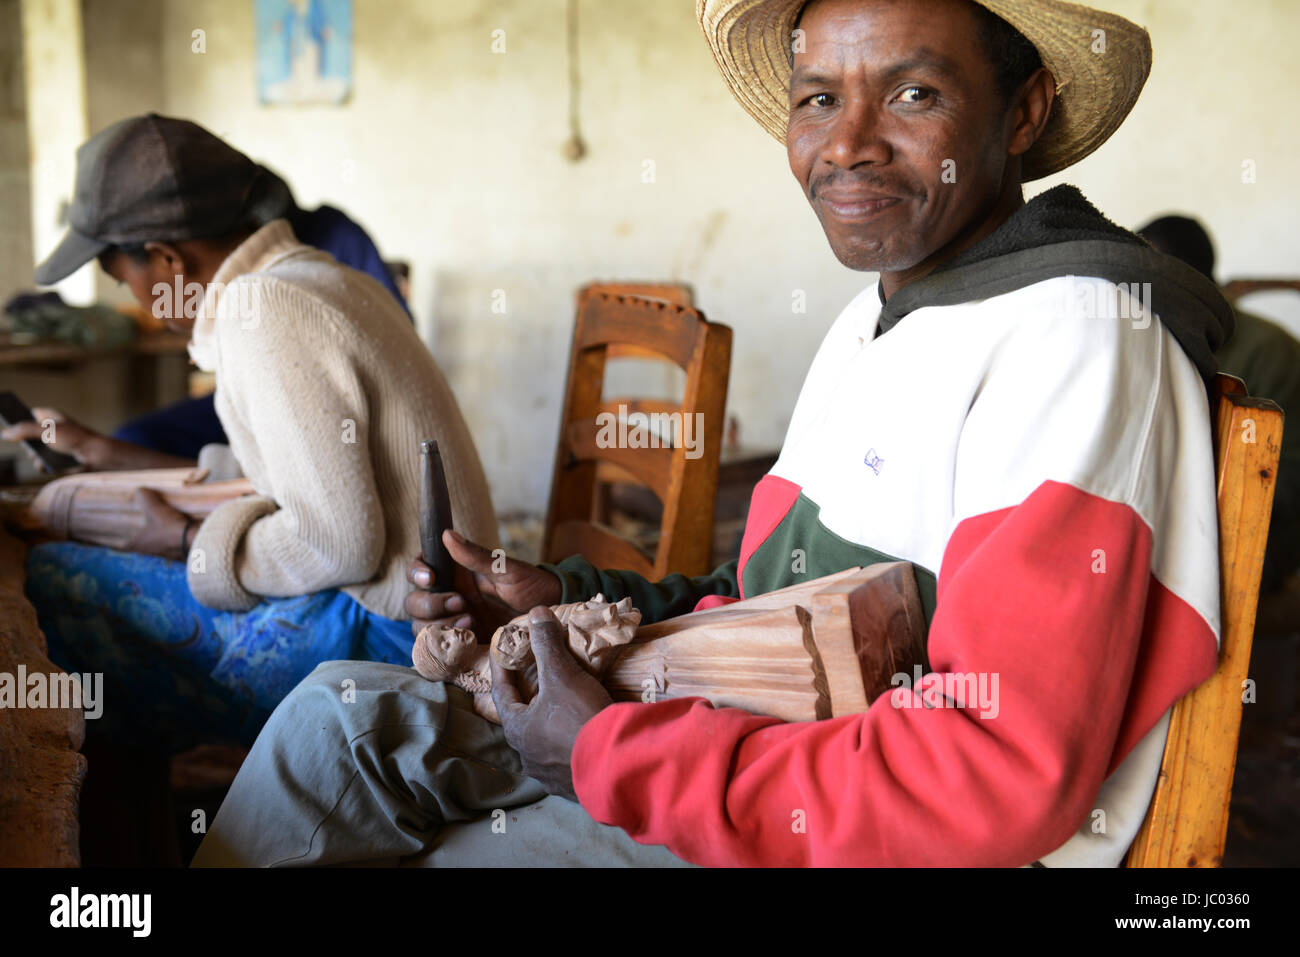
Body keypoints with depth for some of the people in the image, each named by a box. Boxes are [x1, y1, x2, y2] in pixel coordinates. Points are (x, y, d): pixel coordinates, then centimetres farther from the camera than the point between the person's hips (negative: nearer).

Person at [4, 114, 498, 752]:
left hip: (376, 633, -10)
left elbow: (340, 545, -24)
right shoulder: (321, 280, 12)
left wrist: (189, 542, -7)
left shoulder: (264, 315, -19)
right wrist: (110, 456, 25)